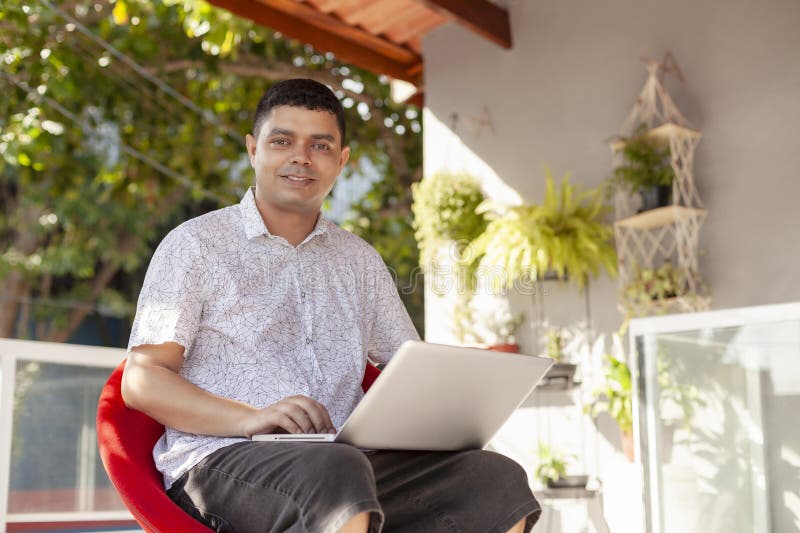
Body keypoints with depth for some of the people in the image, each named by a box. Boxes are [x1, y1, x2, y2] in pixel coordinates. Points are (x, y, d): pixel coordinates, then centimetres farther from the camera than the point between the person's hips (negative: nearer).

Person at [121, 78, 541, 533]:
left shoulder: (360, 261, 23)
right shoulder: (195, 245, 7)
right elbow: (141, 381, -1)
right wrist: (250, 418, -18)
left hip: (347, 456, 5)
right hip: (222, 459, -5)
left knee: (499, 479, -21)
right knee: (337, 472, -39)